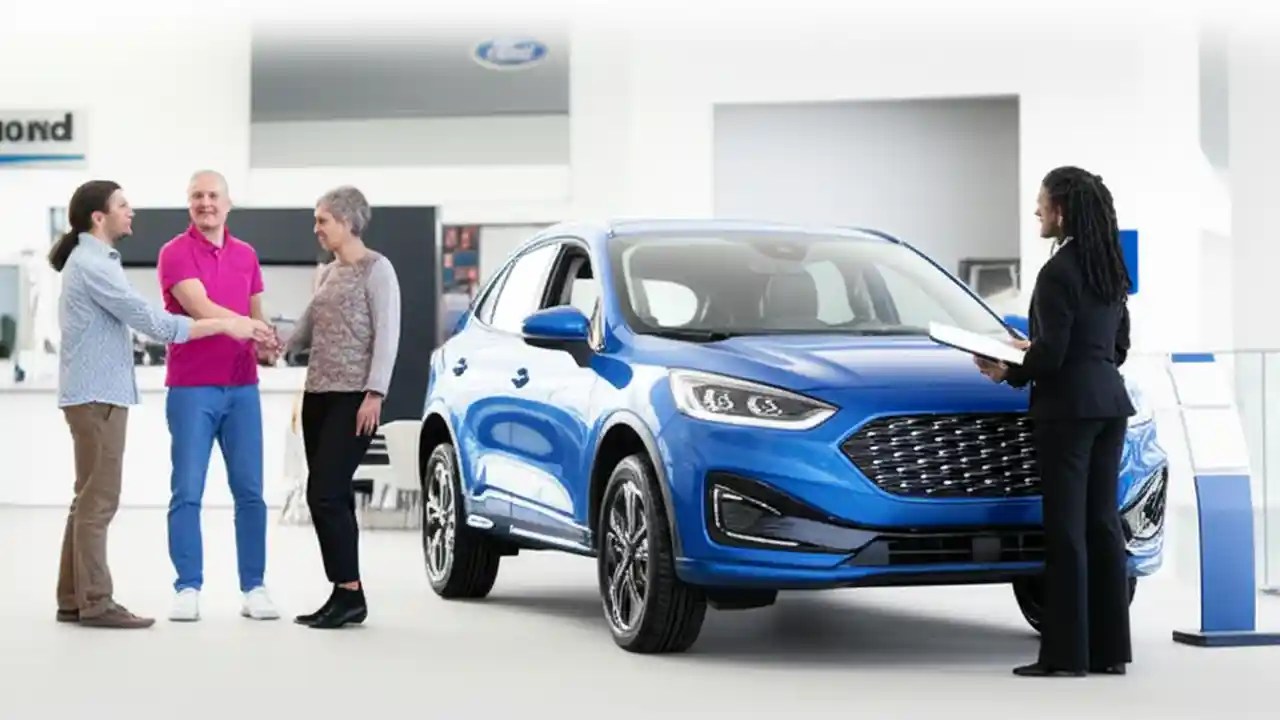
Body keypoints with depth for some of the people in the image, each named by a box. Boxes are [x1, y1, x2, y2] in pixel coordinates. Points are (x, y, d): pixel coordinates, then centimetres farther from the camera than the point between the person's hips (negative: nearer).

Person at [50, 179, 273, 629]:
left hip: (97, 393, 10)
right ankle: (95, 603, -5)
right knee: (98, 501, -7)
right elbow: (150, 321, -19)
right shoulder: (92, 265, -16)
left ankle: (74, 599, 16)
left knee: (90, 499, 12)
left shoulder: (92, 260, 18)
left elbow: (137, 319, 15)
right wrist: (225, 326, -16)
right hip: (97, 395, -10)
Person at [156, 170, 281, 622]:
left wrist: (263, 348, -1)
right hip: (191, 389, -4)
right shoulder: (175, 254, -4)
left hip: (242, 387, 4)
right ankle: (188, 590, 4)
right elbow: (201, 308, -16)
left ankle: (254, 589, 9)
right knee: (187, 493, -2)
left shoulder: (246, 255, 12)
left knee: (250, 491, 3)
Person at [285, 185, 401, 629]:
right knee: (329, 496, 6)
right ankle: (345, 597, 9)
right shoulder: (328, 273, 18)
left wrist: (375, 394, -17)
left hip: (353, 397, -8)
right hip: (318, 394, 8)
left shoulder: (375, 269, -4)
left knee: (326, 493, -13)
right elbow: (308, 328, 22)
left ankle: (349, 591, -7)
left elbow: (386, 335, -10)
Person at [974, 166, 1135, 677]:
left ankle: (1067, 653, -3)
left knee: (1066, 529, -5)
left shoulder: (1058, 273, -13)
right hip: (1110, 402, 9)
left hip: (1068, 407, -8)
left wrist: (1009, 373, 2)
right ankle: (1110, 648, 13)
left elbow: (1051, 353, -16)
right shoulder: (1112, 272, 13)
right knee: (1102, 524, 10)